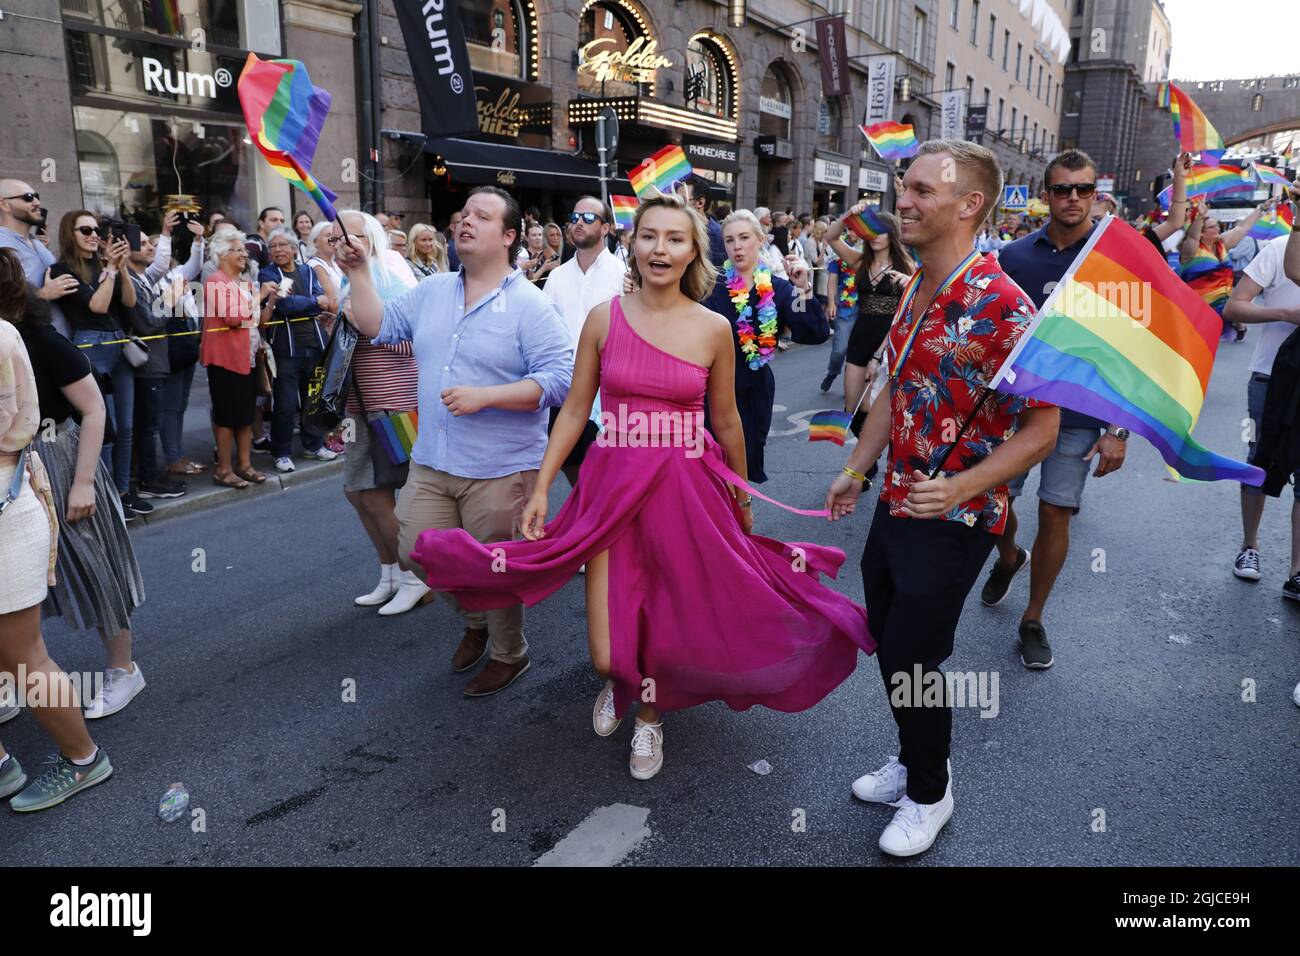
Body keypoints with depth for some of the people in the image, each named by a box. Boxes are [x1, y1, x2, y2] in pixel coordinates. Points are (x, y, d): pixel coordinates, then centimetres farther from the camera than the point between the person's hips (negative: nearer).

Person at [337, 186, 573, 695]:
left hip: (498, 471, -6)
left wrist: (483, 396, -25)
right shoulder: (432, 291, 8)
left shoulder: (530, 305, -12)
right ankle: (476, 619, 41)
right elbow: (378, 327, 12)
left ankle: (509, 654, 35)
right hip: (430, 463, 6)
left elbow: (560, 380, -19)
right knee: (417, 554, 13)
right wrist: (359, 273, 1)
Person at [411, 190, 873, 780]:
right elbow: (574, 411, 3)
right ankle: (619, 681, 39)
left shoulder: (714, 330, -2)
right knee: (607, 655, -1)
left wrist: (741, 497, 18)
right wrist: (540, 488, -1)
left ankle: (650, 714, 44)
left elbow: (726, 421, 8)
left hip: (686, 488, 0)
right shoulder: (603, 318, -2)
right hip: (613, 485, 0)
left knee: (668, 632, 10)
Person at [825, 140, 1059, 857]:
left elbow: (1040, 427, -18)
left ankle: (929, 794, 29)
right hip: (896, 504, 8)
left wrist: (961, 487, -29)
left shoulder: (1001, 306, -20)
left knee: (911, 661, 2)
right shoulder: (914, 291, 5)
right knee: (886, 644, 18)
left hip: (952, 521, -8)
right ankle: (912, 760, 42)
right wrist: (856, 468, 16)